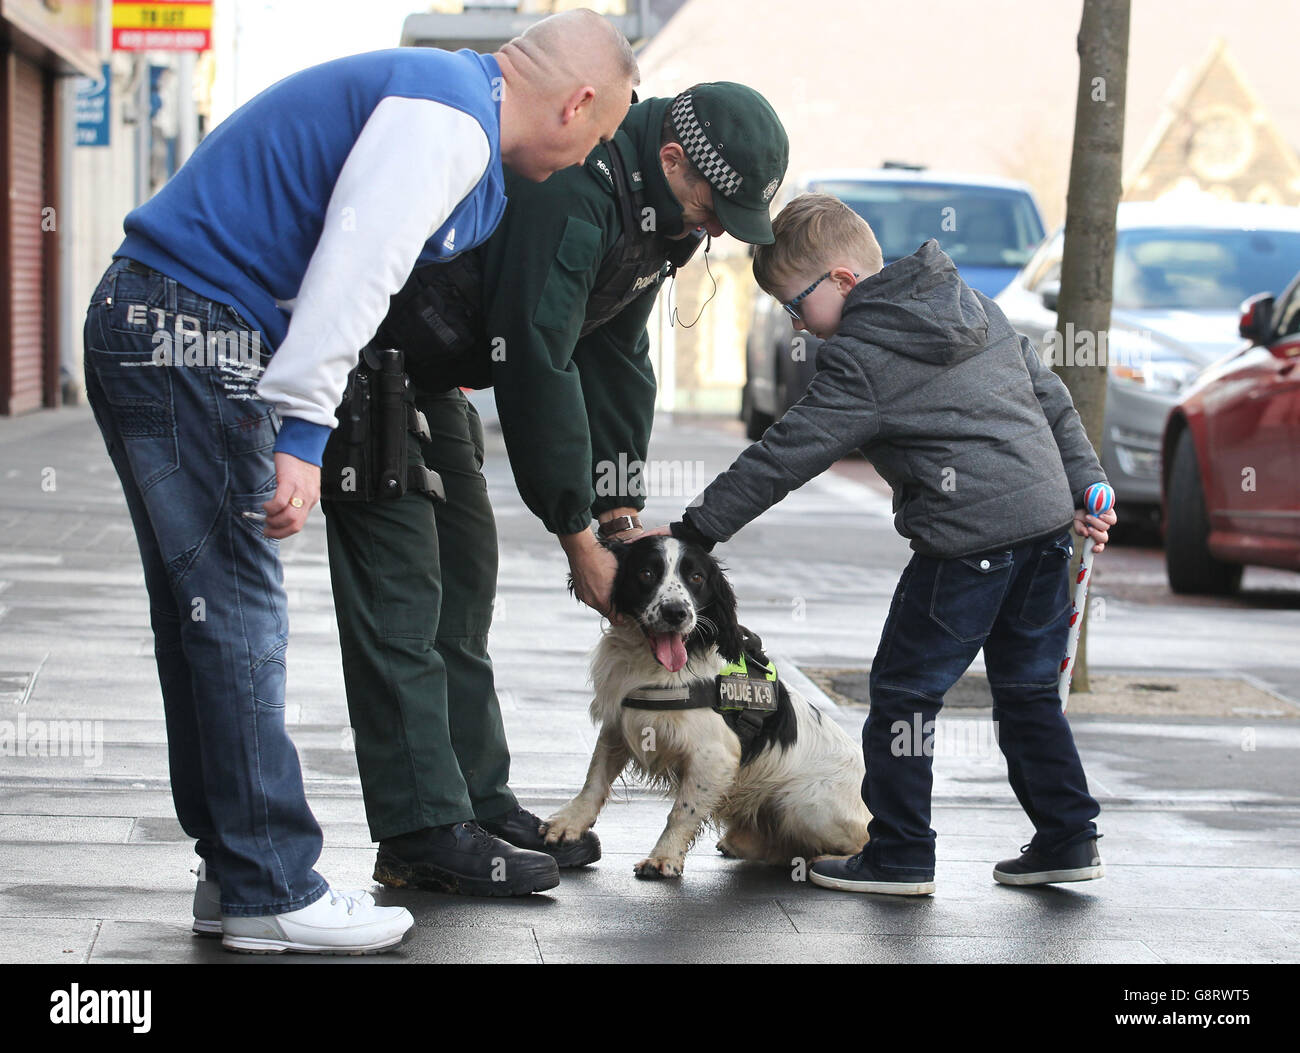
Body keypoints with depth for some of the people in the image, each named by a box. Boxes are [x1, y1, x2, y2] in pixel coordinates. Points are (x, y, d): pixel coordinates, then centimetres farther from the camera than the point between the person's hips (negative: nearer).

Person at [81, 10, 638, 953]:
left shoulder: (452, 106, 22)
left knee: (206, 611, 13)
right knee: (239, 615, -7)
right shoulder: (449, 116, -11)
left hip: (149, 333, 11)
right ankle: (271, 894, -3)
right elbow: (354, 267, -23)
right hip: (193, 340, -11)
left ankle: (234, 870, 19)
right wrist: (303, 433, -28)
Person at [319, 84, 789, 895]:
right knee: (401, 585, -12)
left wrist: (622, 516, 2)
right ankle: (424, 835, -12)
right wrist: (579, 538, -22)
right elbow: (535, 367, -30)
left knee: (465, 571, 11)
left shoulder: (654, 211, 2)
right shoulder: (569, 189, -31)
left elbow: (616, 358, 8)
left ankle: (481, 805, 17)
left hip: (430, 368, 10)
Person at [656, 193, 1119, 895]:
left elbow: (781, 460, -7)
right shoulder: (979, 310, 16)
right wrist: (1085, 490, 20)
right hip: (1048, 516, 8)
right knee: (1027, 690, 19)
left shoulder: (859, 360, -8)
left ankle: (900, 855, 7)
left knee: (904, 687, 3)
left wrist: (693, 531, -2)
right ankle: (1067, 838, 20)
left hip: (967, 539, -8)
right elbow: (1053, 400, 17)